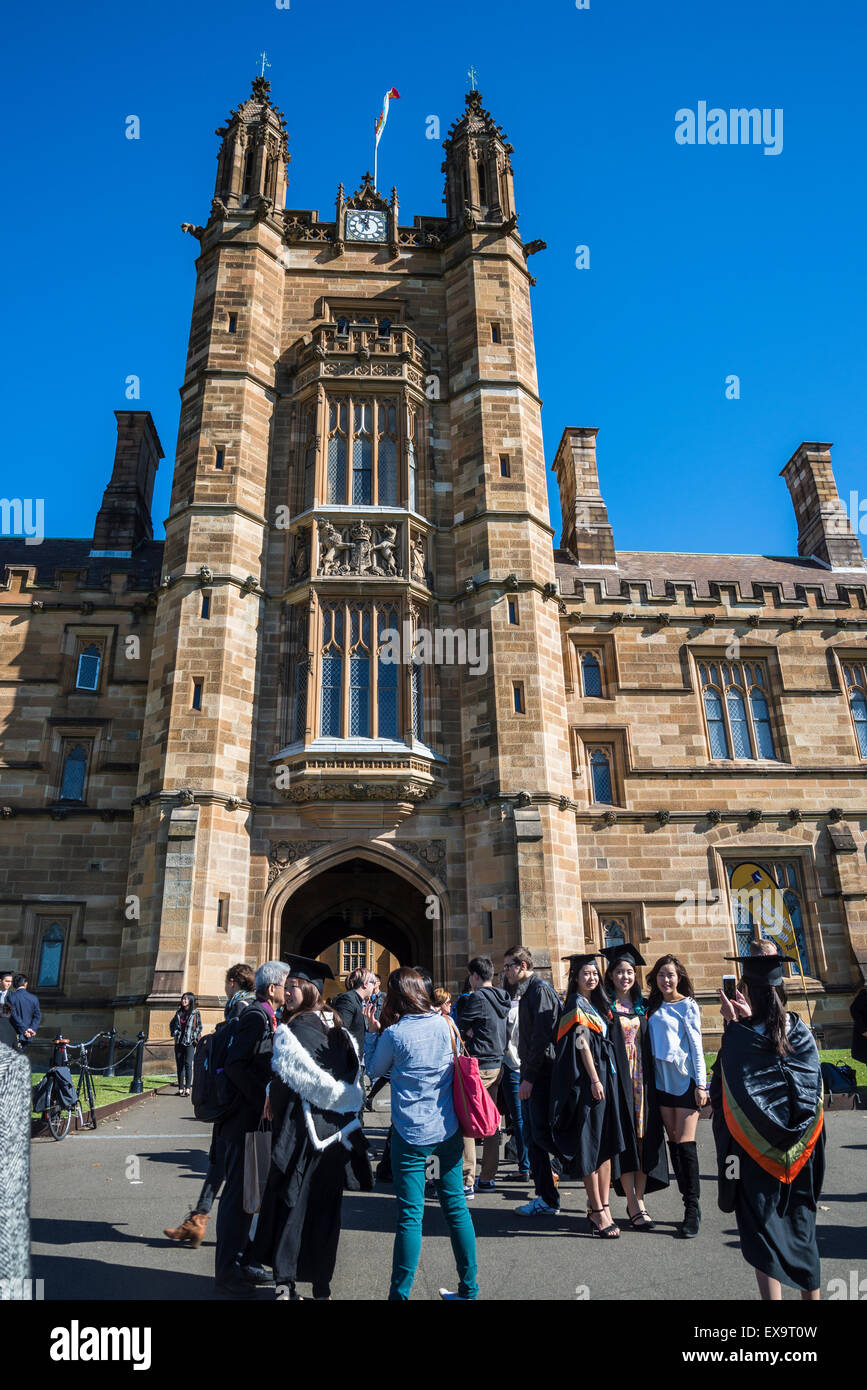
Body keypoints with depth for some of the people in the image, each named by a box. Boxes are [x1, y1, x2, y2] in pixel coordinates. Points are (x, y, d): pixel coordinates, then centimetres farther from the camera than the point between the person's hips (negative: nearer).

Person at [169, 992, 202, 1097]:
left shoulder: (195, 1013, -1)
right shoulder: (178, 1012, 12)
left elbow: (199, 1027, -3)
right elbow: (172, 1024, 24)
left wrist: (194, 1037, -11)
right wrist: (173, 1033, 10)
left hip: (189, 1042, -5)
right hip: (179, 1041, 5)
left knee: (188, 1064, -12)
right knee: (179, 1065, 6)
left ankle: (187, 1088, -11)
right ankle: (181, 1088, 12)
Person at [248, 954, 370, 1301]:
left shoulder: (294, 1029, -15)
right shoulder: (337, 1028, 5)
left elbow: (284, 1078, -14)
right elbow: (353, 1077, 10)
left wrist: (272, 1101, 2)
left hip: (301, 1129, -6)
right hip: (335, 1131, 6)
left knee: (291, 1199, 7)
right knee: (325, 1204, 13)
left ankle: (286, 1282, 14)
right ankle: (321, 1285, 21)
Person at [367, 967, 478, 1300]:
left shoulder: (393, 1033, -13)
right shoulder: (443, 1023, -2)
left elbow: (375, 1070, 4)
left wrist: (375, 1032, 11)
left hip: (411, 1135, -4)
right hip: (449, 1130, 4)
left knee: (410, 1216, 3)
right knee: (456, 1207, 13)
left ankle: (400, 1294, 11)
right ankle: (468, 1288, 23)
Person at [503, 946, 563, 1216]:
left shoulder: (540, 989, -14)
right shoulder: (528, 992, 17)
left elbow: (542, 1037, -20)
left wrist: (529, 1077, -19)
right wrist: (526, 1076, 16)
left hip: (543, 1072, -10)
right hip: (533, 1075, 10)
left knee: (541, 1132, -10)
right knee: (535, 1137, 10)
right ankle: (546, 1200, 17)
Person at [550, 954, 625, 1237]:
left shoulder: (596, 1004, 15)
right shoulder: (576, 1004, -9)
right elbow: (581, 1043, -14)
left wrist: (605, 1079, 14)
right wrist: (594, 1080, -17)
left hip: (604, 1075, 8)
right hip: (588, 1078, -8)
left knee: (606, 1144, 7)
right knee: (590, 1144, -3)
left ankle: (602, 1207, 10)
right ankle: (597, 1209, 3)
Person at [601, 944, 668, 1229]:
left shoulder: (641, 1006, 12)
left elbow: (647, 1043, 16)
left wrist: (651, 1078, 9)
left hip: (642, 1078, 5)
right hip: (618, 1077, -5)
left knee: (645, 1136, 5)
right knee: (624, 1137, -4)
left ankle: (639, 1200, 14)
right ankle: (633, 1206, 2)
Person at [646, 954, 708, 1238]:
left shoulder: (687, 1005, -4)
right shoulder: (653, 1007, 9)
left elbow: (696, 1044, -6)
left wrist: (700, 1083, -9)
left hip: (685, 1077, -5)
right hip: (662, 1078, 5)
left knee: (685, 1143, -9)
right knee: (673, 1142, 7)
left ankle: (693, 1208, 0)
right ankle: (691, 1204, 16)